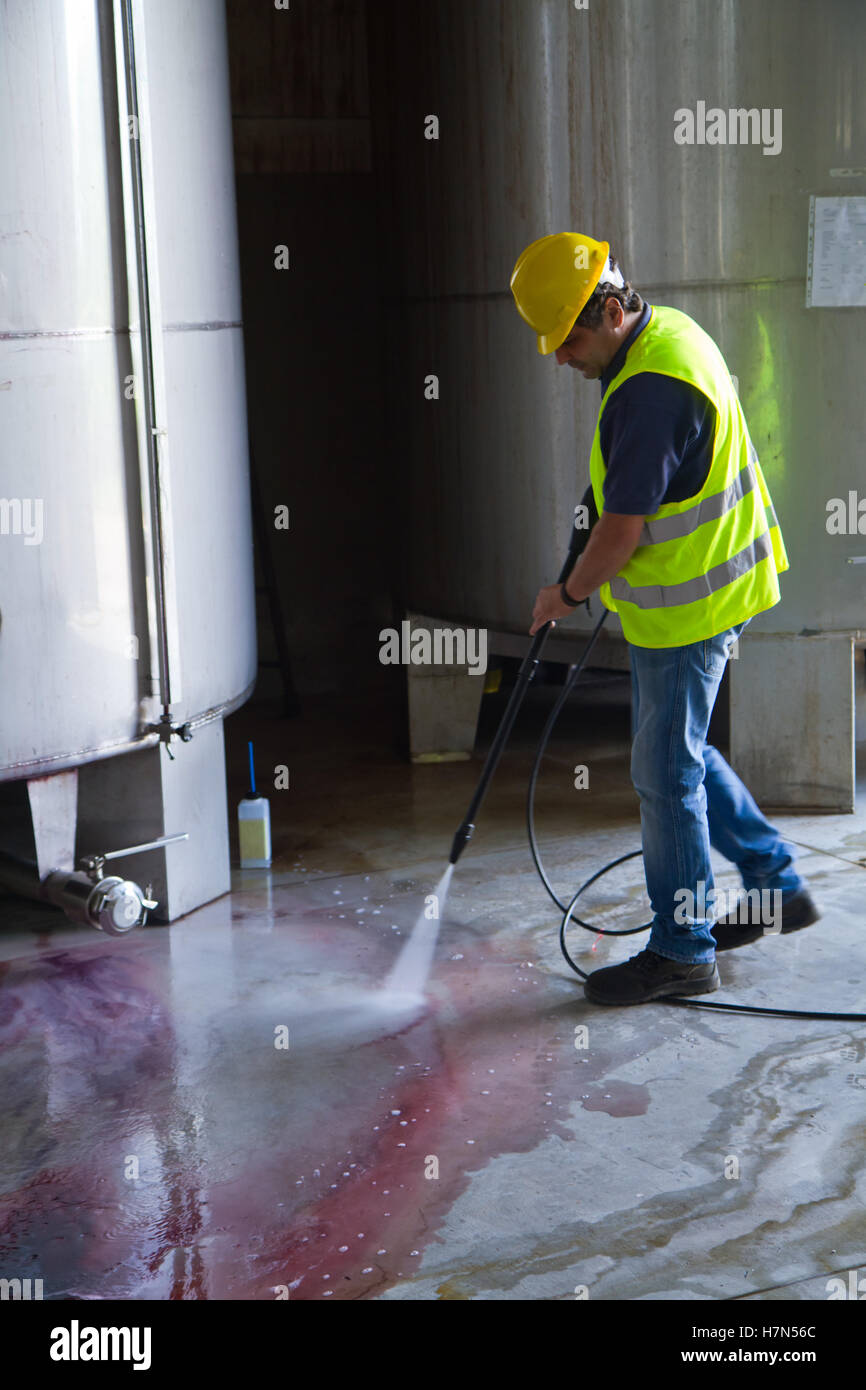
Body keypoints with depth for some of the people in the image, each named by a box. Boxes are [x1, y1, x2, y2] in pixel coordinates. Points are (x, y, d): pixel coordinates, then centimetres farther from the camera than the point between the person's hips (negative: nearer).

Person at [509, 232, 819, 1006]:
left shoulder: (650, 389, -26)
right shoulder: (669, 332, 7)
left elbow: (619, 532, -23)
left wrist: (566, 595, -7)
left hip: (686, 607, -10)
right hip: (710, 587, 10)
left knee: (667, 774, -1)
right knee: (682, 752, 20)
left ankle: (682, 951, 11)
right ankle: (778, 887, 29)